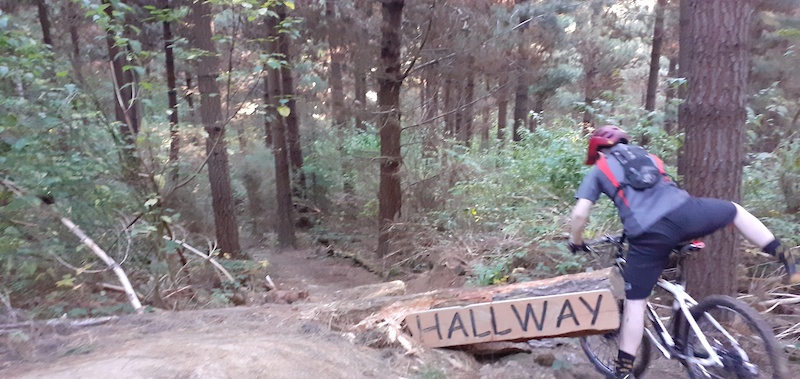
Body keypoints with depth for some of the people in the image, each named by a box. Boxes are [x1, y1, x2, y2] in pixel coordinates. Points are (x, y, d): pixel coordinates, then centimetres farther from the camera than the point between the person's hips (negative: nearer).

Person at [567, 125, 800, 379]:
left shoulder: (597, 171, 18)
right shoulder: (647, 156, 31)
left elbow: (579, 214, 7)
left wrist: (576, 243, 24)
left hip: (648, 235, -4)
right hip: (683, 211, 4)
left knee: (635, 302, 8)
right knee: (735, 210, 36)